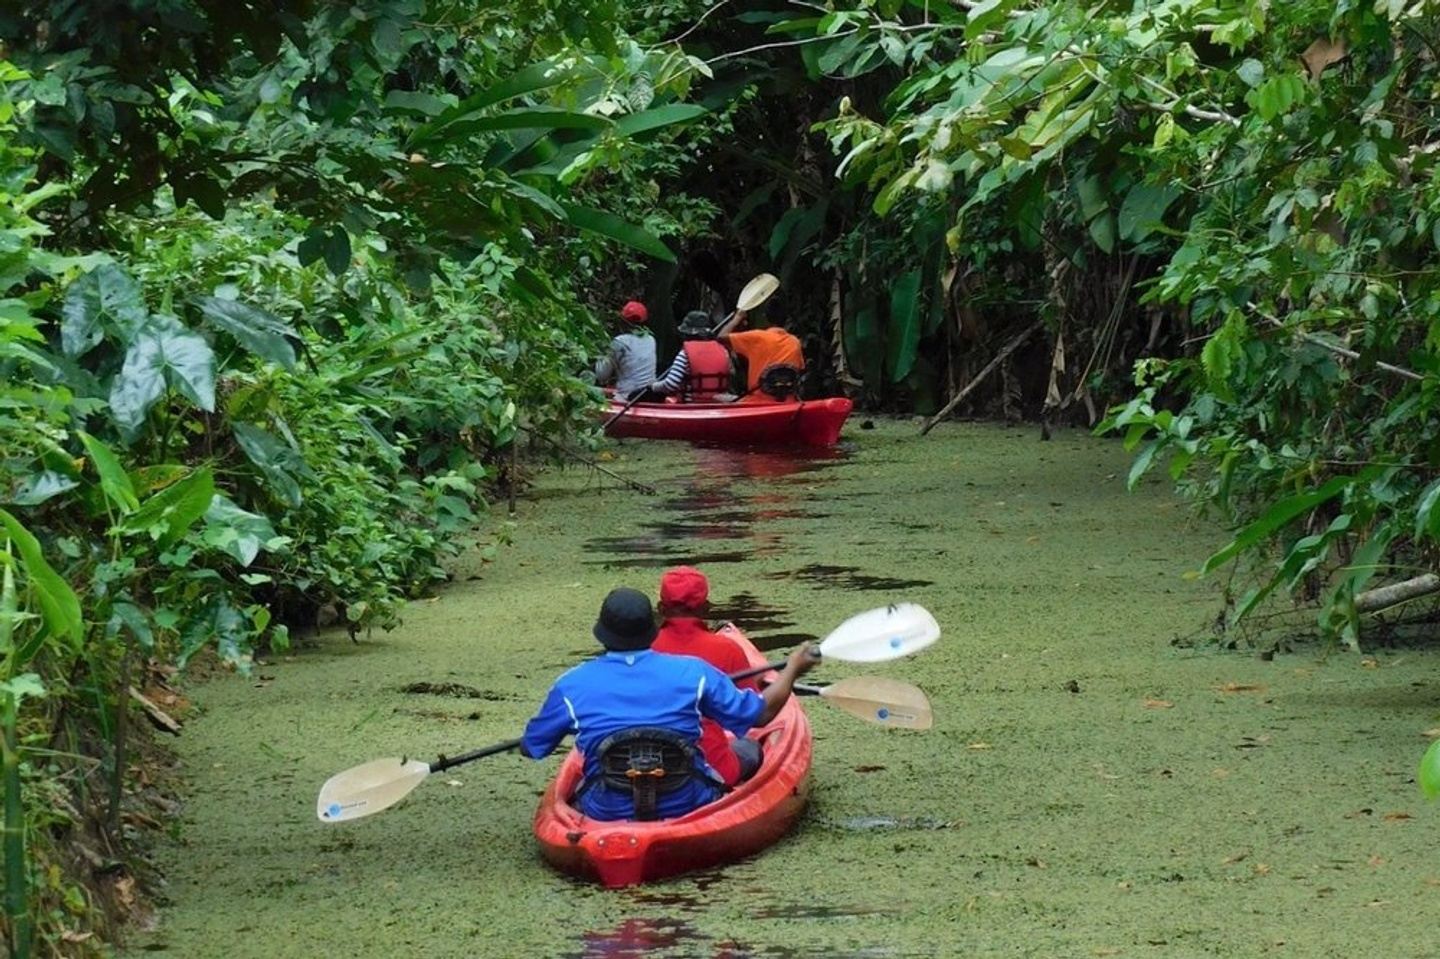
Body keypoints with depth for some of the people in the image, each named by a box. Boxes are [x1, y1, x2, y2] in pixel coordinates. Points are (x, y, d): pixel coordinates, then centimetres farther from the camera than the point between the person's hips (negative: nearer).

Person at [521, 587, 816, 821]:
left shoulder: (571, 686, -7)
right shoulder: (692, 672, -7)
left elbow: (530, 747, 6)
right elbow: (762, 713, 1)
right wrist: (792, 669, 20)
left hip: (608, 814, 2)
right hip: (687, 804, -2)